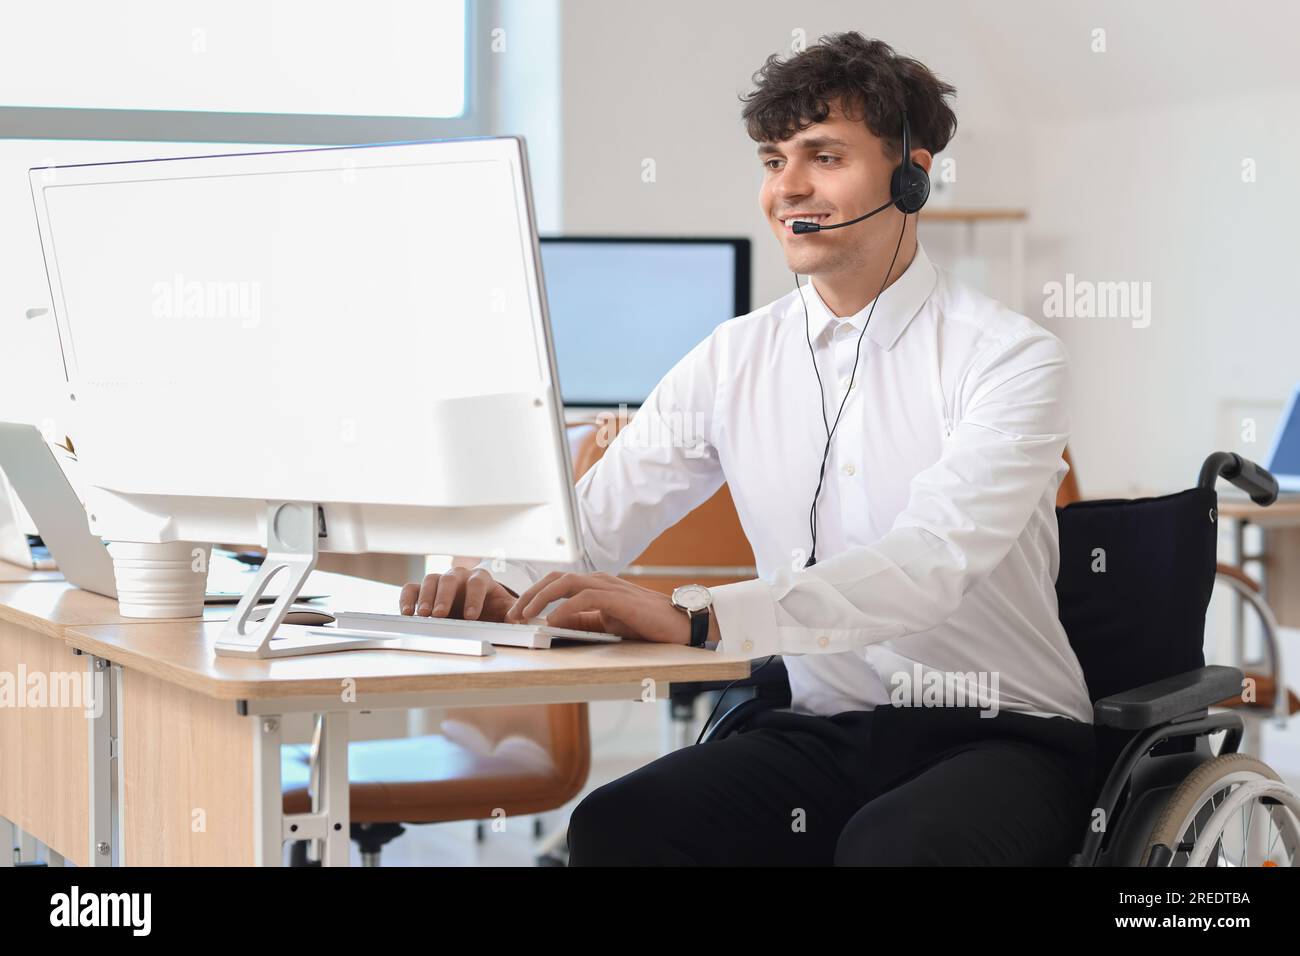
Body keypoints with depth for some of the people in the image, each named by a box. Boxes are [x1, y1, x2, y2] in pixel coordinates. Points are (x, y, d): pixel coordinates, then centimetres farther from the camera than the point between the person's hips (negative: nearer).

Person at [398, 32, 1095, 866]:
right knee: (615, 826, -22)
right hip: (826, 734, 4)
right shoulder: (735, 360, 8)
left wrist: (694, 617, -37)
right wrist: (498, 582, -22)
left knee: (890, 848, -36)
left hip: (998, 736, -4)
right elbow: (596, 517, 3)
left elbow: (929, 566, -24)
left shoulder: (1012, 358, -9)